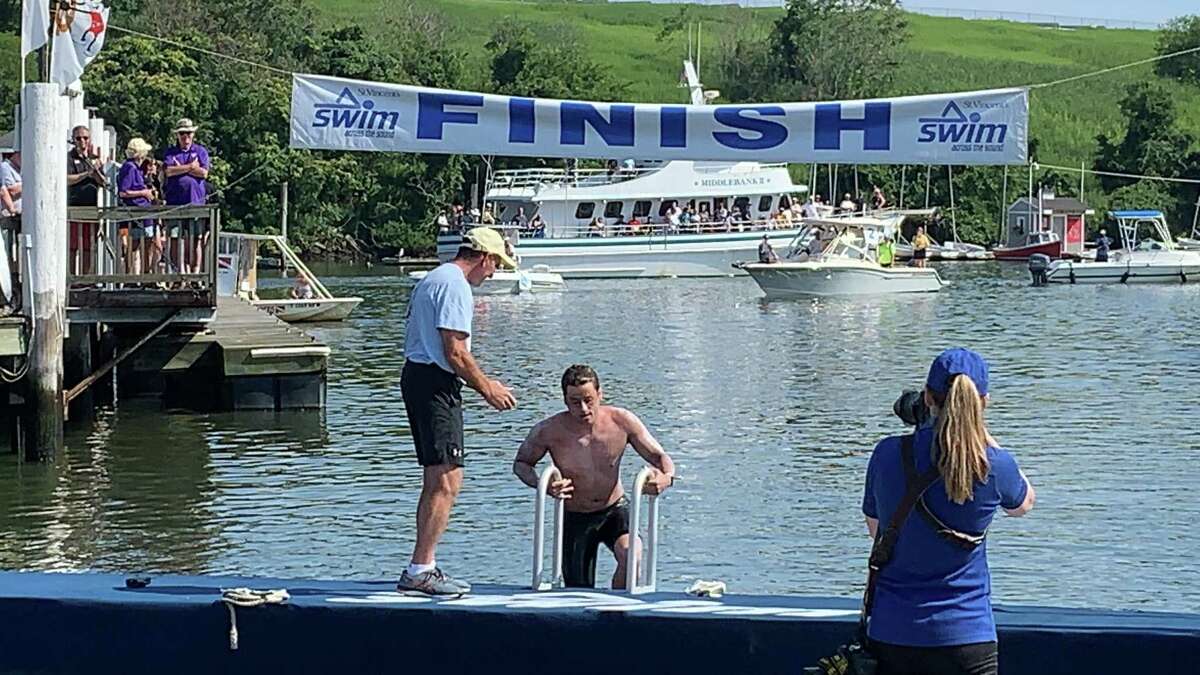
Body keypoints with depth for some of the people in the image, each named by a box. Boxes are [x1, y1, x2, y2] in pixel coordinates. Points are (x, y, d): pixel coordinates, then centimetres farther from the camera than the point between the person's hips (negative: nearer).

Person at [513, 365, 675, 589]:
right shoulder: (549, 431, -18)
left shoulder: (622, 422, -17)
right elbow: (521, 464, -1)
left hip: (615, 511, 0)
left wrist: (667, 476, -31)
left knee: (630, 555, -32)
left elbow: (659, 456, -6)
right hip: (574, 519, 0)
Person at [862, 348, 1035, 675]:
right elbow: (1023, 503, 15)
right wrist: (981, 435, 18)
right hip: (965, 635, -2)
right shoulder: (993, 466, -9)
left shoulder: (888, 454, -5)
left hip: (891, 633, 2)